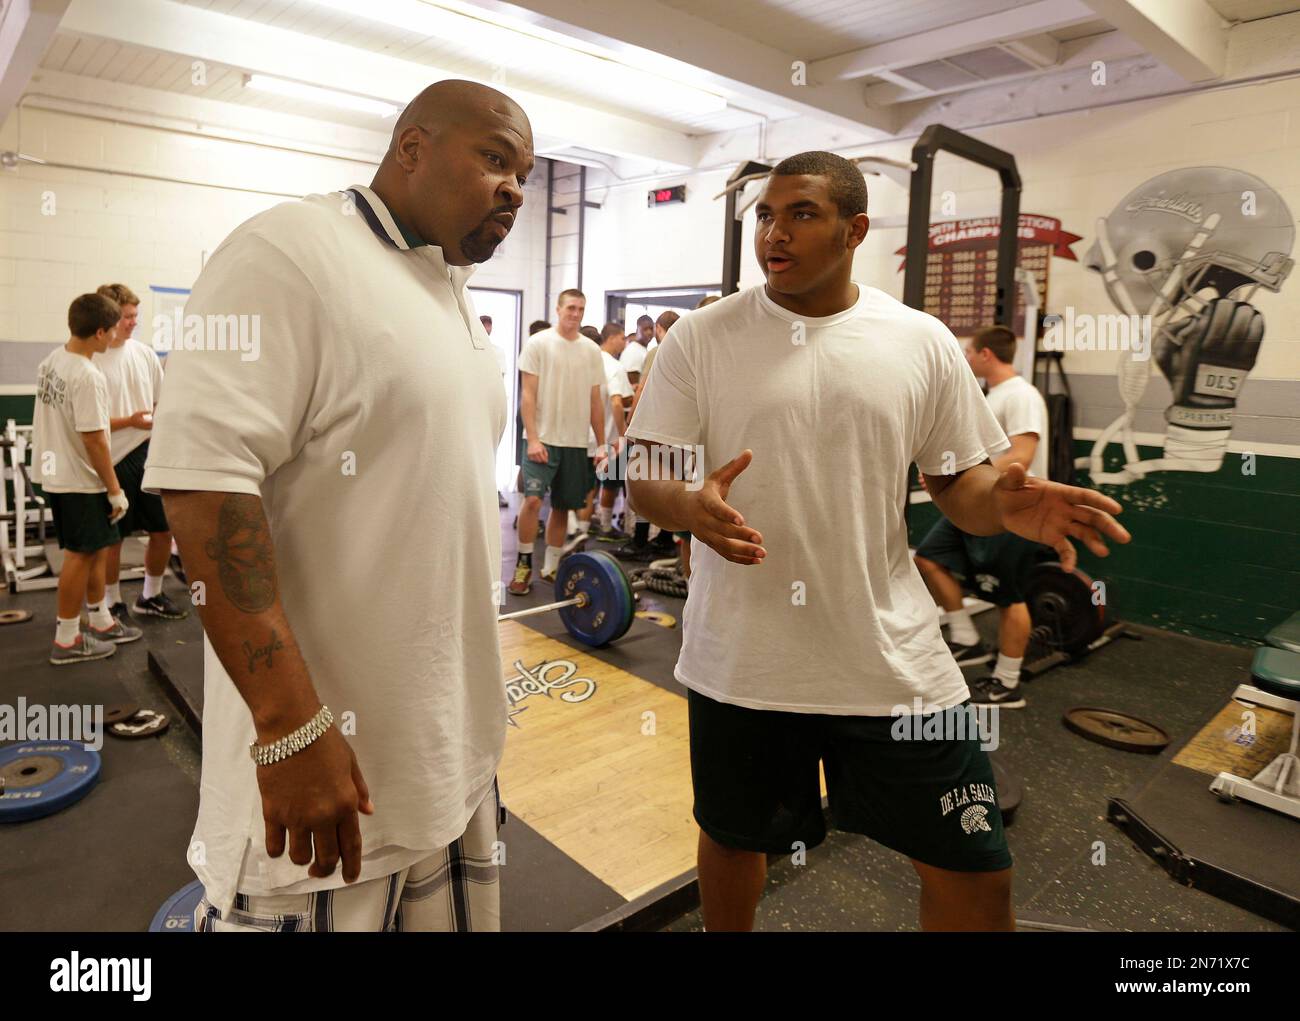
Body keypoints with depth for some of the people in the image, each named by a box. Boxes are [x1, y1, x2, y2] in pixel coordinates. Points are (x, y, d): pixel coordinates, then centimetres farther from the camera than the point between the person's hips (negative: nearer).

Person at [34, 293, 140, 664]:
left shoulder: (51, 361, 6)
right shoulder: (88, 376, -23)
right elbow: (93, 441, -23)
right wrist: (115, 490, -16)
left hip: (55, 474, 9)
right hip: (80, 481, -9)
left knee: (96, 550, 18)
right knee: (81, 556, 1)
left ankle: (101, 621, 30)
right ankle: (67, 640, 11)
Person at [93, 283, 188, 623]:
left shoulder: (144, 353, 6)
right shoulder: (90, 359, -10)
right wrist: (129, 421, -22)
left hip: (150, 455, 5)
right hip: (114, 460, -5)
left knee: (164, 529, 11)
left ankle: (151, 596, 29)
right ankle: (114, 605, 22)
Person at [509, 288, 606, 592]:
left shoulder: (592, 351, 9)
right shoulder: (538, 343, -2)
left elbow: (595, 402, 11)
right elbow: (528, 395, -7)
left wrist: (602, 445, 7)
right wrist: (533, 439, -15)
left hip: (576, 442, 4)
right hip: (543, 438, -4)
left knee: (563, 506, 9)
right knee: (533, 499, -15)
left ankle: (551, 567, 21)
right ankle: (523, 564, 1)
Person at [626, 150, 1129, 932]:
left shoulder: (924, 342, 1)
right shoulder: (700, 338, -3)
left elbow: (960, 478, 6)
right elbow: (645, 477, -4)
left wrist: (1006, 505, -18)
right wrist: (689, 506, -27)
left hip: (892, 659, 1)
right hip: (739, 658, 0)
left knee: (976, 869, 10)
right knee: (735, 837, 22)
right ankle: (730, 927, 53)